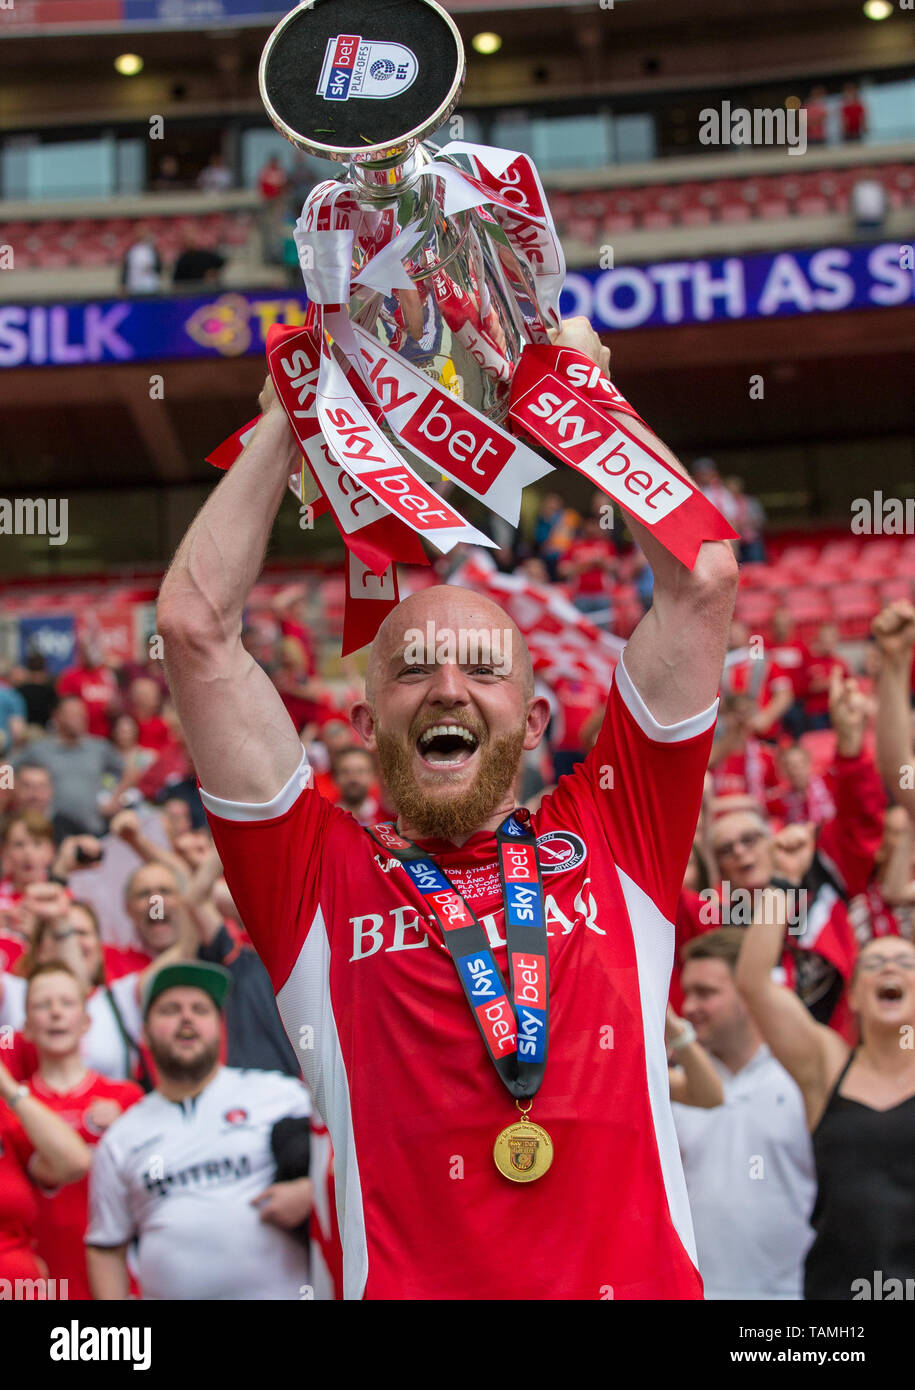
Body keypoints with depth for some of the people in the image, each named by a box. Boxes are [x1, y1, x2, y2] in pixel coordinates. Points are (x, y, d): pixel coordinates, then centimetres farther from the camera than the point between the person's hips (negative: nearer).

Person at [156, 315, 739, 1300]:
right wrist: (288, 418, 15)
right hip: (409, 1284, -1)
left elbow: (702, 578, 12)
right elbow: (195, 623, 8)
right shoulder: (321, 877, 12)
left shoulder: (608, 838, 14)